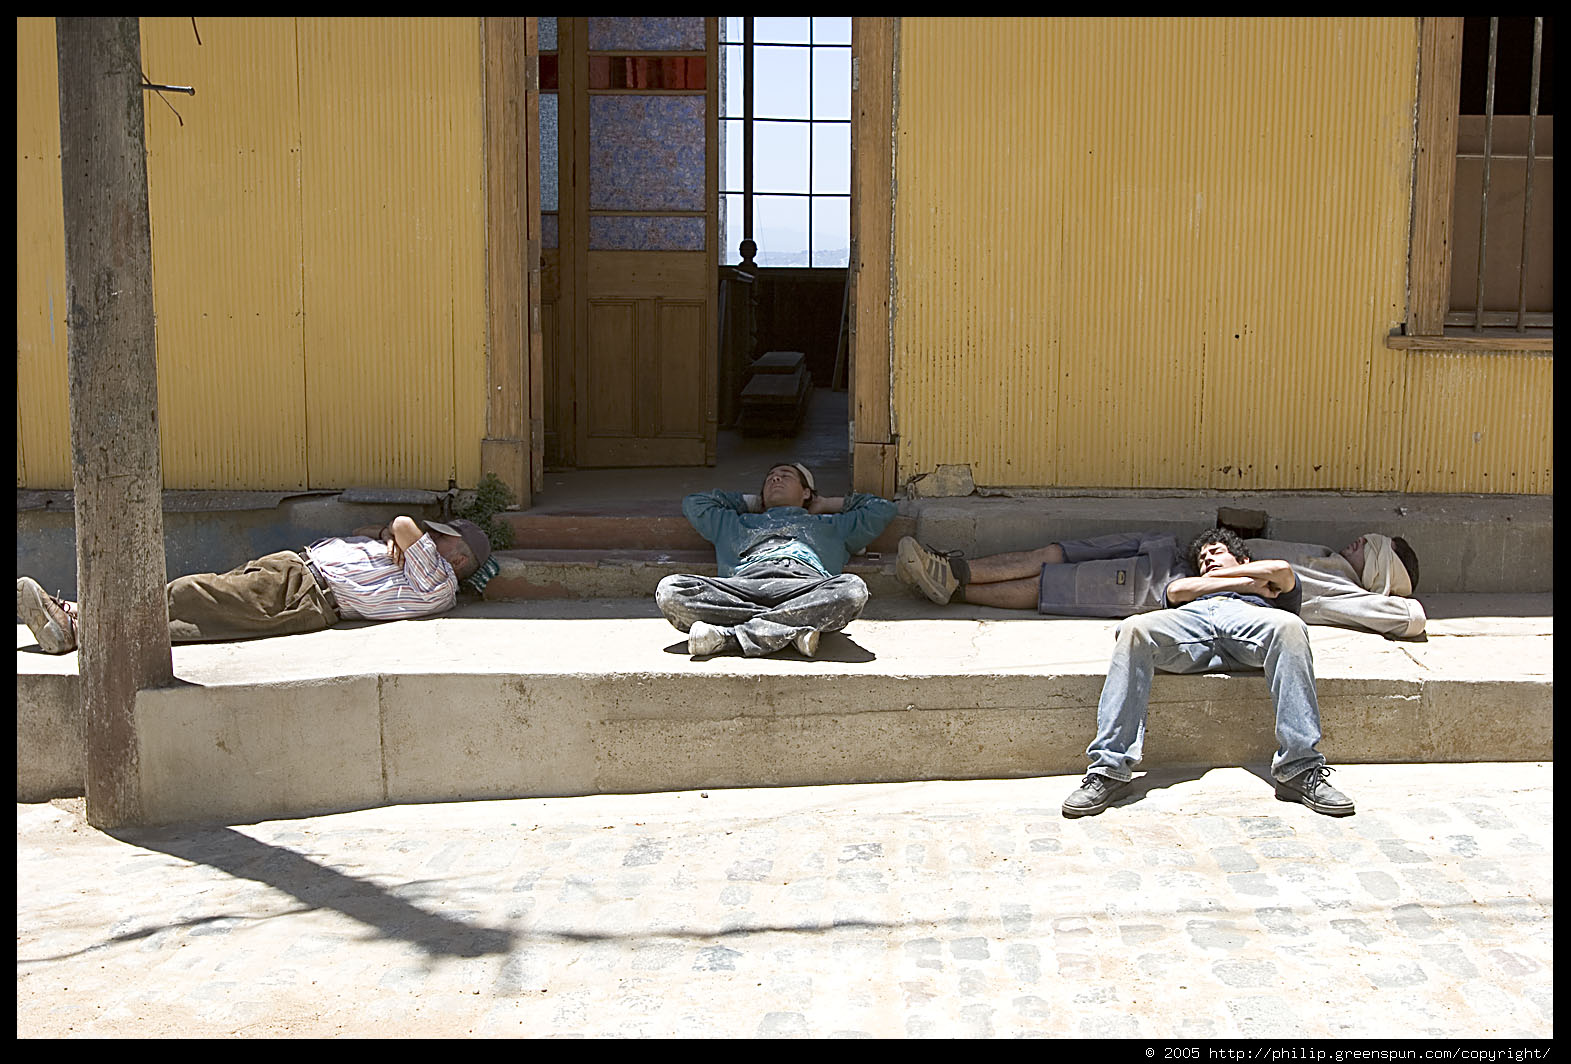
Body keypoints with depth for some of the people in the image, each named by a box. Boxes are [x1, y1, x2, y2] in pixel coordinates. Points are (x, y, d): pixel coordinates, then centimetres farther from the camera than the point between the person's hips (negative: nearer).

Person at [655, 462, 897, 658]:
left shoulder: (830, 525, 42)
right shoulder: (738, 523, 44)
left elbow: (882, 509, 44)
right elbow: (694, 502, 51)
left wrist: (827, 504, 47)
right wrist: (750, 503, 51)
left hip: (804, 584, 0)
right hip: (745, 584, 0)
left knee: (852, 589, -37)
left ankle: (731, 635, -42)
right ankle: (792, 629, -39)